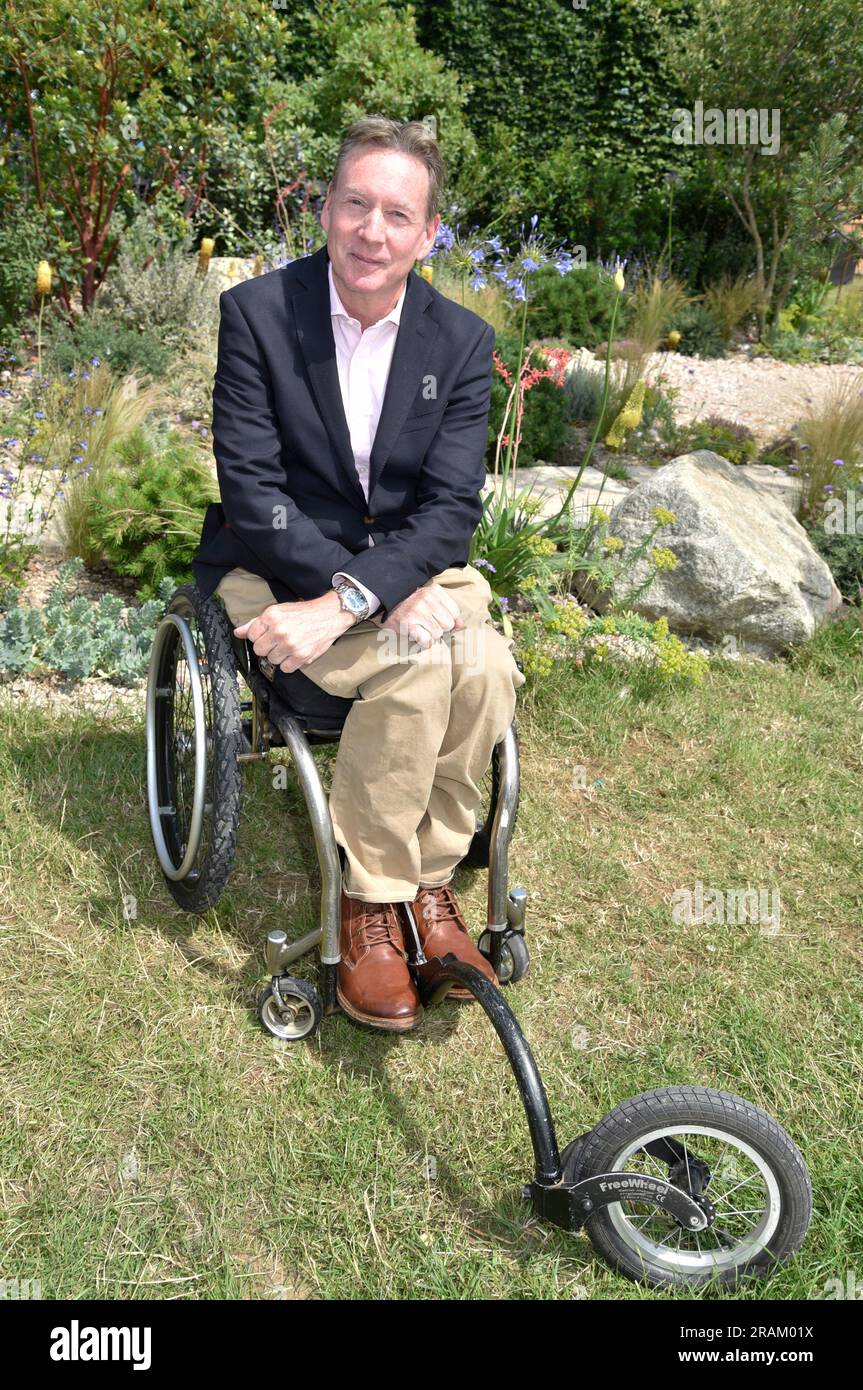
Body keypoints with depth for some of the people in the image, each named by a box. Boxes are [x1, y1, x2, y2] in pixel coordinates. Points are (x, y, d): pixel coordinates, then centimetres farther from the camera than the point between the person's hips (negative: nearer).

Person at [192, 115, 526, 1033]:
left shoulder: (462, 341, -1)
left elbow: (451, 507, -9)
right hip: (278, 565, -3)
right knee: (420, 667, -29)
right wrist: (388, 601, -24)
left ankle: (428, 881, -6)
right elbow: (250, 487, -15)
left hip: (409, 564, 3)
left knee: (487, 668, -26)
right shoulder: (257, 312, -8)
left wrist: (344, 604, -25)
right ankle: (370, 899, -11)